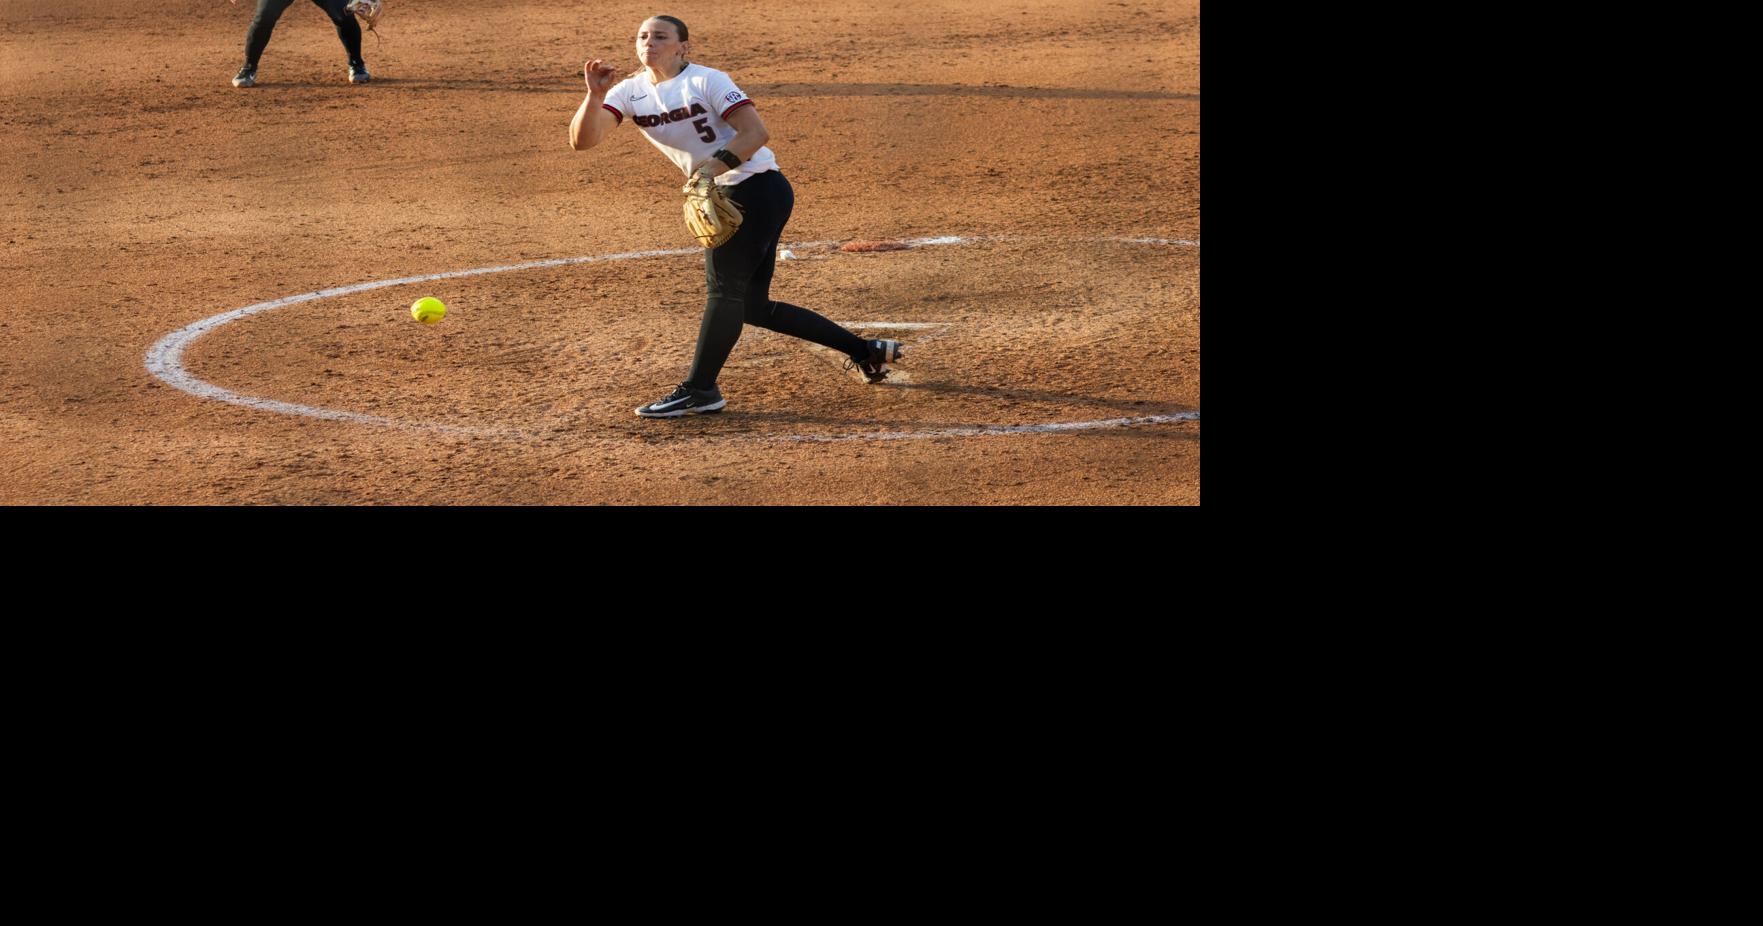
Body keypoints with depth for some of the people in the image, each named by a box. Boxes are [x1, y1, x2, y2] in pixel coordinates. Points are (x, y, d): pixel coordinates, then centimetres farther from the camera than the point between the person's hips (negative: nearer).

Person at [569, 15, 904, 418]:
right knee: (751, 306, 9)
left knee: (723, 286, -17)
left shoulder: (706, 81, -13)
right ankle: (866, 351, 19)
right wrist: (595, 95, -27)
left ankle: (699, 390, -16)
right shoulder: (629, 93, 2)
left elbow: (757, 132, -21)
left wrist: (719, 162, -37)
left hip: (760, 190, -8)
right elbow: (582, 140, -10)